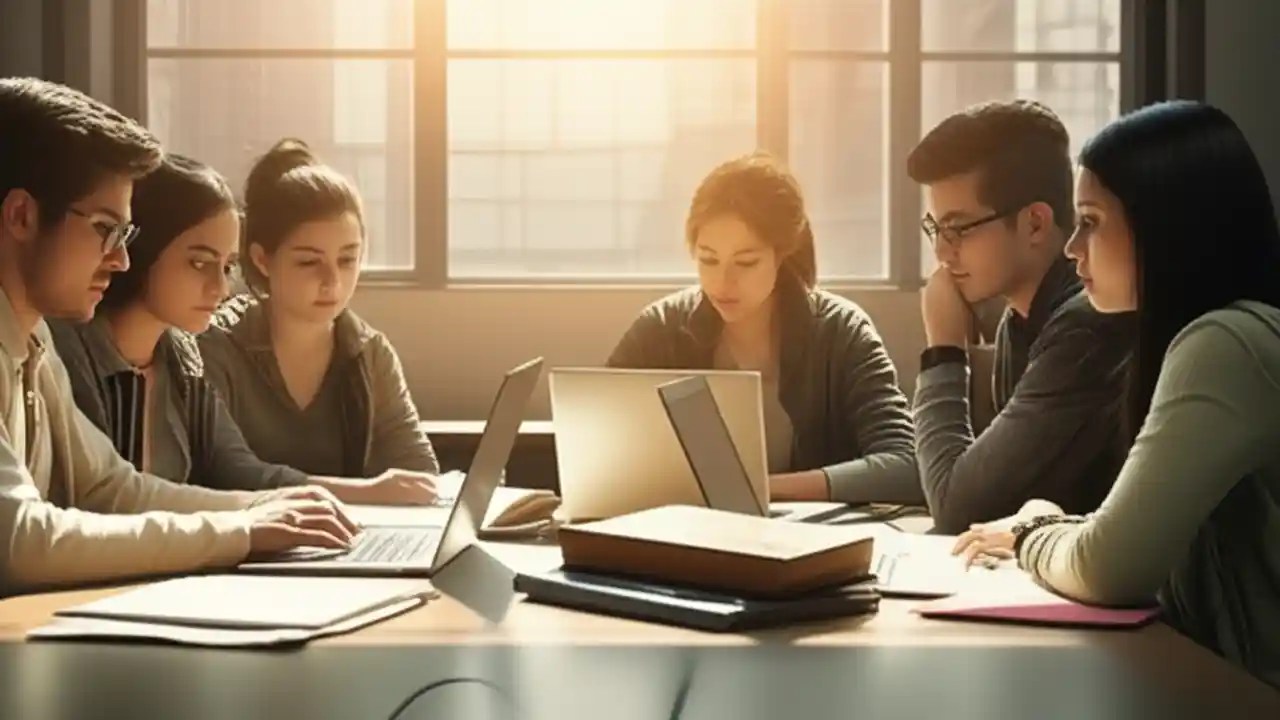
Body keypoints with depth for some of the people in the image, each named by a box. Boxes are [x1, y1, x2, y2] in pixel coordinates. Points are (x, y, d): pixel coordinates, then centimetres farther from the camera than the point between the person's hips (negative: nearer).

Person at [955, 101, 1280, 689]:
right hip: (1217, 672, 8)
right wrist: (1056, 529, -2)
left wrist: (1031, 537, -3)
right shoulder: (1224, 337, 12)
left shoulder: (1226, 345, -18)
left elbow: (1107, 571, -21)